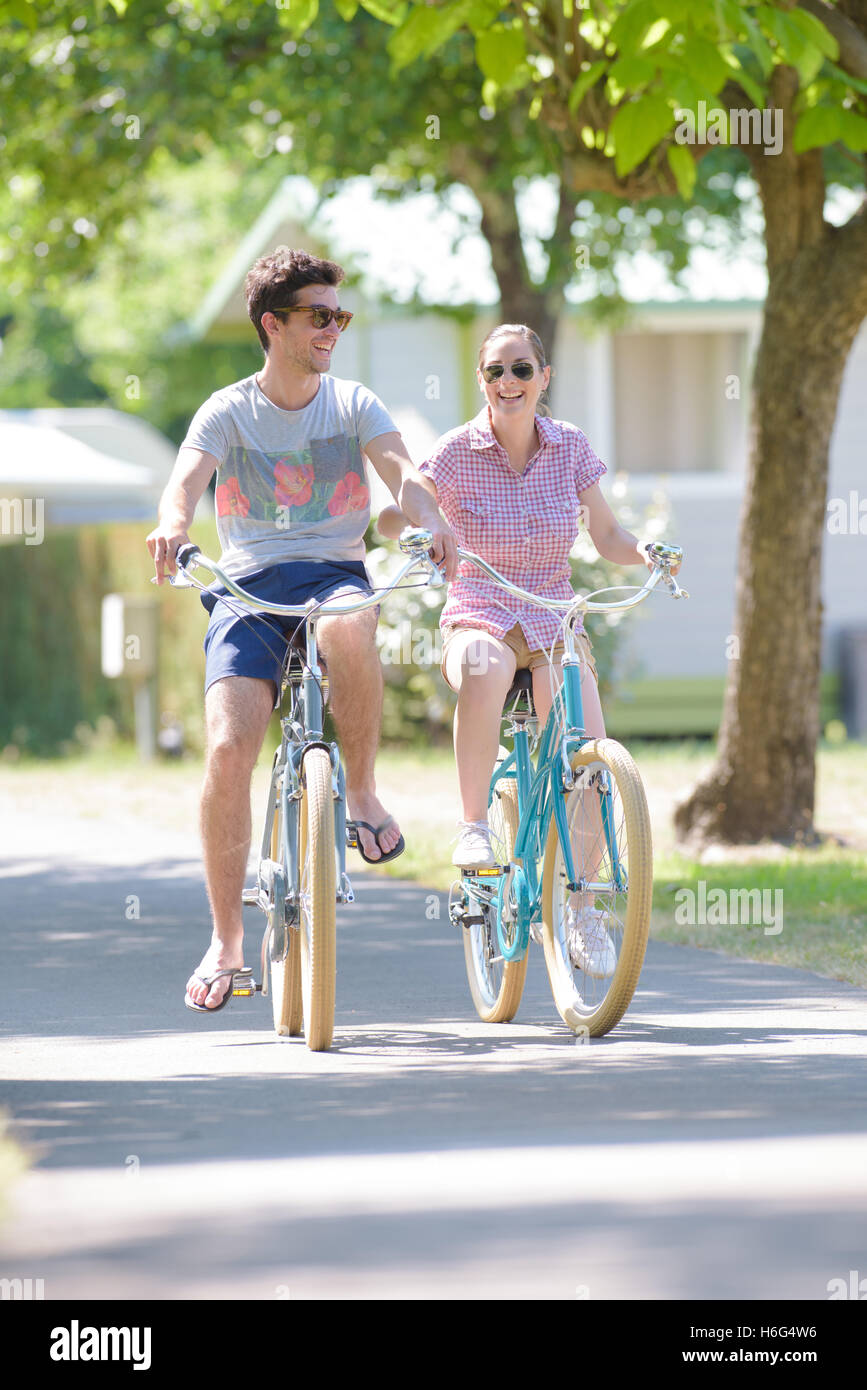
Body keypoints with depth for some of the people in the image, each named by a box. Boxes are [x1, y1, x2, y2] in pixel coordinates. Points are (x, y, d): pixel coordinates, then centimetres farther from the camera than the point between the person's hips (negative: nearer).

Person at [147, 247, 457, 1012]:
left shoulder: (354, 404, 7)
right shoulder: (228, 412, 4)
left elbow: (403, 471, -10)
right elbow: (186, 480, -14)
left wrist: (433, 523, -34)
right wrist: (173, 526, -39)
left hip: (335, 572, 0)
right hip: (249, 583, 0)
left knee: (348, 626, -40)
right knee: (228, 750, -19)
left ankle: (363, 793, -16)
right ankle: (226, 941, -5)